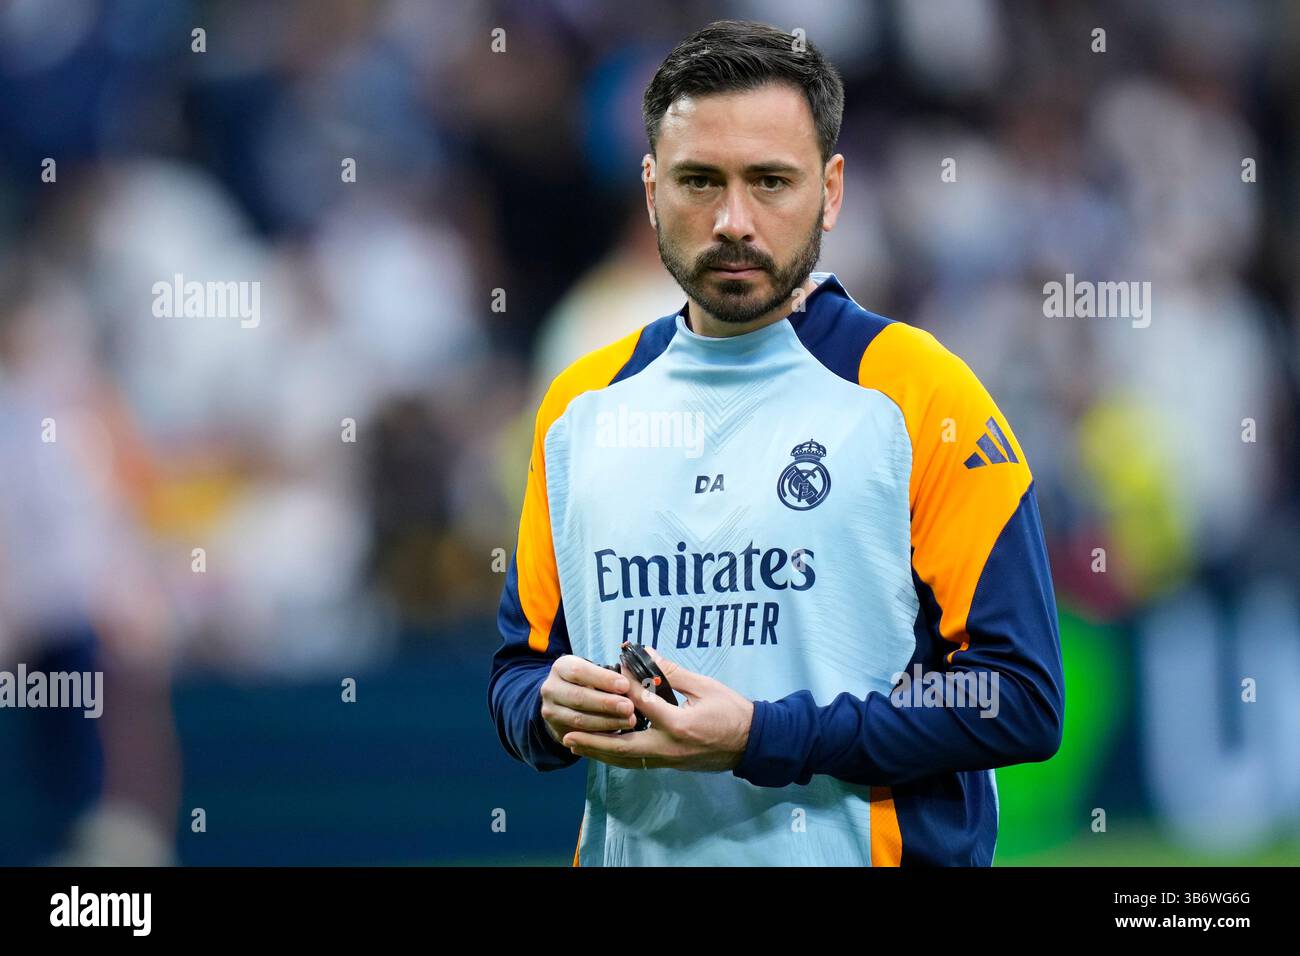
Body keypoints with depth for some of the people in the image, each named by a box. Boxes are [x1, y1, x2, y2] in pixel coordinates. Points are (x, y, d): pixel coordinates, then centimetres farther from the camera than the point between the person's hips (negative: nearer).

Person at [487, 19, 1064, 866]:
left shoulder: (923, 396, -9)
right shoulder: (583, 405, 7)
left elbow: (1020, 701, -14)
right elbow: (520, 661, 14)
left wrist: (764, 740, -21)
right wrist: (550, 708, -9)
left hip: (858, 849, -4)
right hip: (630, 852, 4)